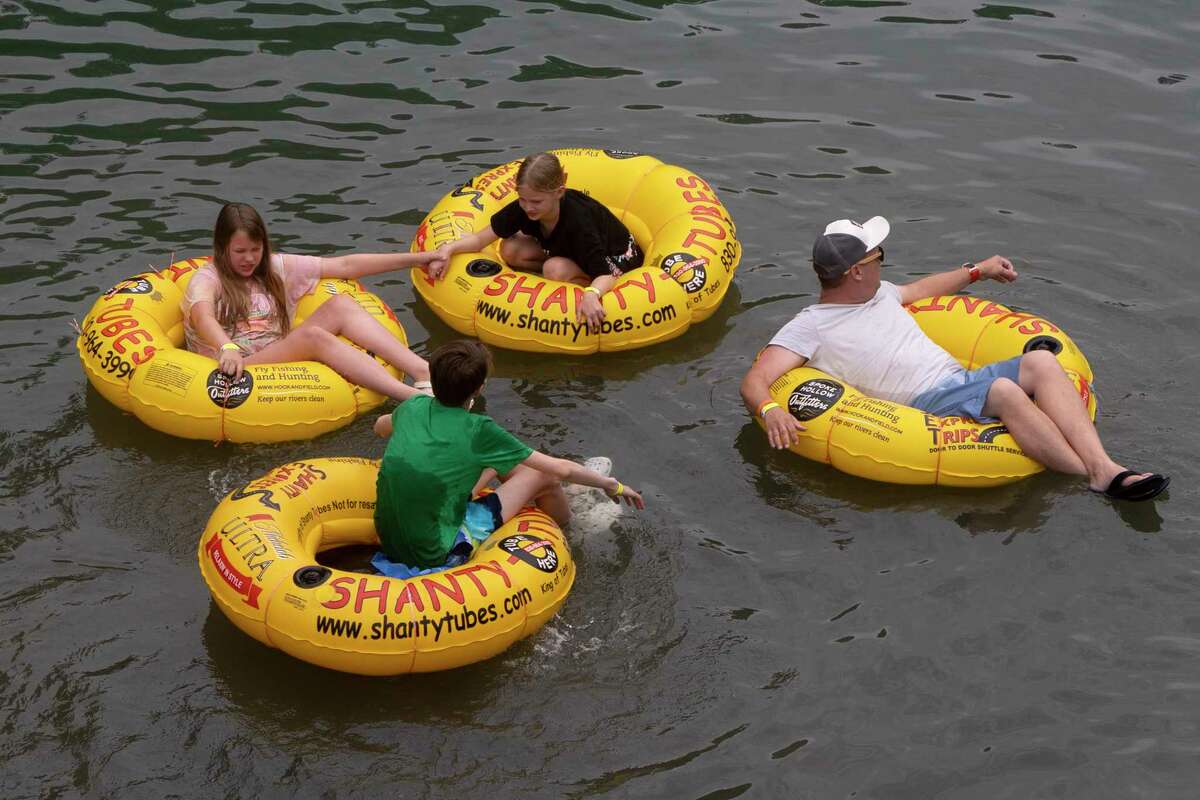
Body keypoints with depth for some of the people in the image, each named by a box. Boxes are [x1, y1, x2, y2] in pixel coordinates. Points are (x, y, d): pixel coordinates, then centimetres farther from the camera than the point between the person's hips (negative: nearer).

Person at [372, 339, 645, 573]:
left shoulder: (414, 407, -2)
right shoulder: (478, 431, -17)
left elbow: (380, 427, 25)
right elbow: (561, 469, -8)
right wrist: (612, 485, 7)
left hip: (388, 540, 6)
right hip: (436, 555, -6)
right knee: (543, 475, 6)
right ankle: (564, 532, 34)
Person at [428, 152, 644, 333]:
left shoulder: (578, 218, -39)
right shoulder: (522, 208, -23)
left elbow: (606, 275, -40)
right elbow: (481, 238, -17)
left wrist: (591, 295, -62)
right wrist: (449, 249, -37)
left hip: (616, 258, -7)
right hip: (570, 250, 7)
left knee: (555, 270, -35)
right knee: (510, 250, -14)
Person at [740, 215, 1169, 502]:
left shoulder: (877, 293, 21)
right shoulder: (809, 328, -3)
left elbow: (920, 289, 42)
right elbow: (754, 381, -12)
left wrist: (977, 270, 46)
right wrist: (771, 411, -34)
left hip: (963, 380, 8)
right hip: (925, 404, -8)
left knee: (1040, 362, -17)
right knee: (1003, 391, -34)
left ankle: (1104, 467, -29)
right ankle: (1096, 480, -32)